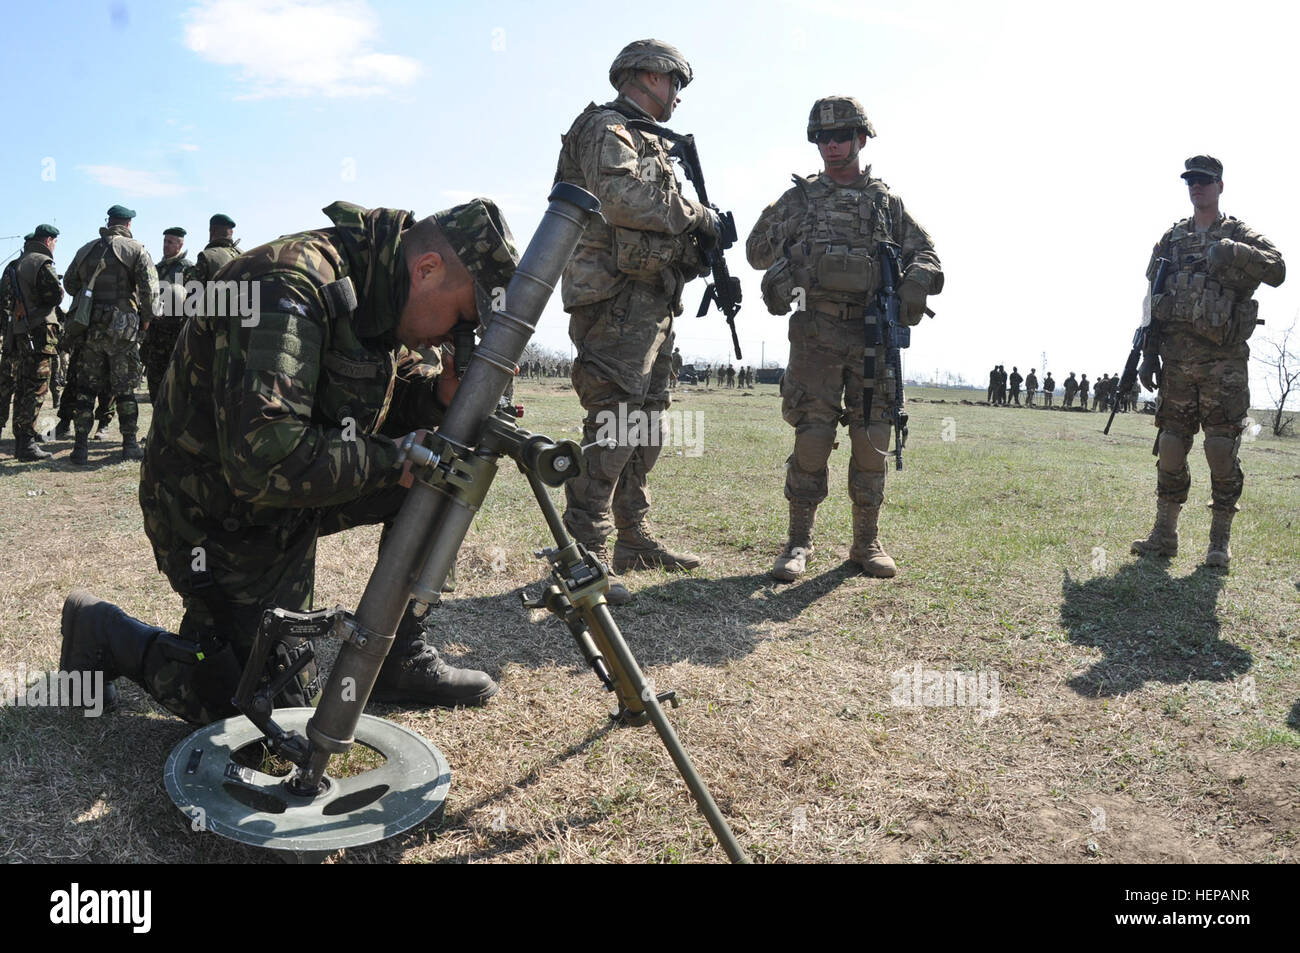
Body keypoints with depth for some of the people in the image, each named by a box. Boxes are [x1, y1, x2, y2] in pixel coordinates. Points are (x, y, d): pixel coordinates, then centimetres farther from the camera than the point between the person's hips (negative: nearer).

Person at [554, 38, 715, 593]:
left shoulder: (647, 142, 28)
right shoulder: (607, 128, -3)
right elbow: (621, 196, -22)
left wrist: (699, 244, 6)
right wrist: (696, 217, -11)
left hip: (651, 303, 10)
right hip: (617, 300, -10)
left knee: (644, 425, 13)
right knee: (612, 426, -15)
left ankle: (635, 541, 22)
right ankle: (581, 556, -14)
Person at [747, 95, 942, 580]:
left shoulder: (888, 201, 14)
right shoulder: (800, 197, 11)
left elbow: (926, 256, 11)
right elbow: (756, 251, 12)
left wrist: (914, 282, -11)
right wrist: (790, 245, -7)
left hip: (873, 335, 2)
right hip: (816, 334, -2)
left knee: (872, 441, 2)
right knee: (812, 439, -7)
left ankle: (867, 541, 13)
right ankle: (799, 541, 4)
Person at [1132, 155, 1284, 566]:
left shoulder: (1240, 235, 5)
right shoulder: (1171, 239, 14)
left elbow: (1277, 271, -11)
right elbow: (1152, 301, 13)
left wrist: (1233, 251, -23)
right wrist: (1148, 354, 6)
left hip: (1224, 361, -3)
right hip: (1176, 360, 3)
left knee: (1222, 450, -4)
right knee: (1170, 448, 5)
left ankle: (1220, 540, 5)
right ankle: (1164, 533, 13)